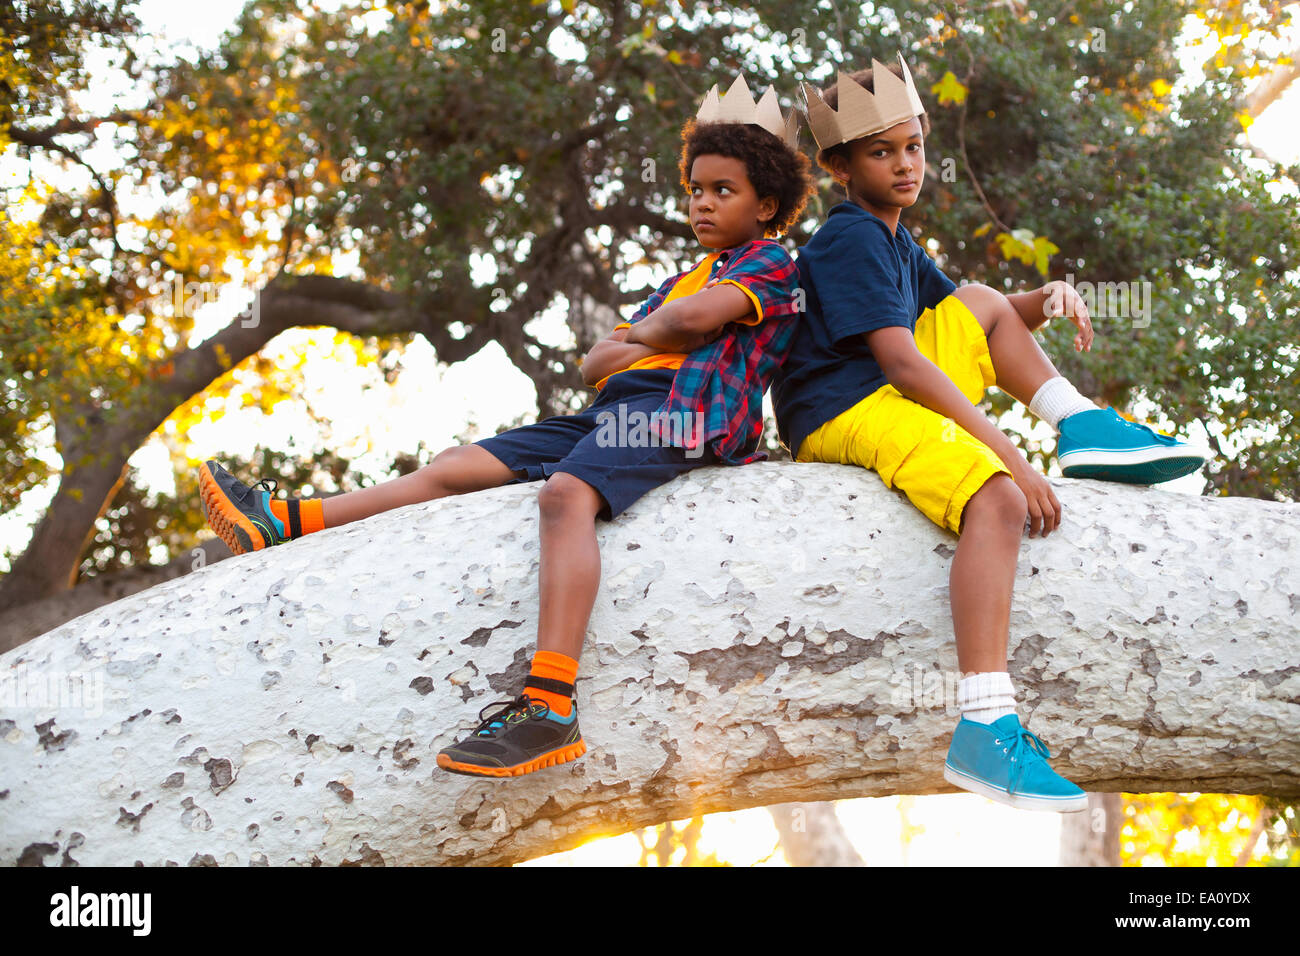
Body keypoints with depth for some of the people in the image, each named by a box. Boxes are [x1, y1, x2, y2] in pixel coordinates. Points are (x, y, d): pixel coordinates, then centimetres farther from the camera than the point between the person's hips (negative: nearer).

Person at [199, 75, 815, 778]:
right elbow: (594, 365, 23)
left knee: (566, 493, -37)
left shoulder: (771, 261, 7)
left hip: (673, 409, -9)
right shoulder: (687, 277, 33)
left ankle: (549, 707, -51)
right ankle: (284, 522, 6)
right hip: (611, 412, 9)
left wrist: (636, 335, 5)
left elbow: (700, 314, -16)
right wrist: (627, 349, 0)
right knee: (457, 468, 3)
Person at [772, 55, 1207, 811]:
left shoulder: (896, 244, 21)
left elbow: (972, 322, 25)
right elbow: (901, 363, -22)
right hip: (845, 412, -10)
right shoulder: (853, 240, -11)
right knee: (999, 502, -32)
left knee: (981, 303, 21)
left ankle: (1083, 427, 1)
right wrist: (1010, 456, -26)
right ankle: (985, 727, -45)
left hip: (894, 397, 10)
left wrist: (1047, 300, 0)